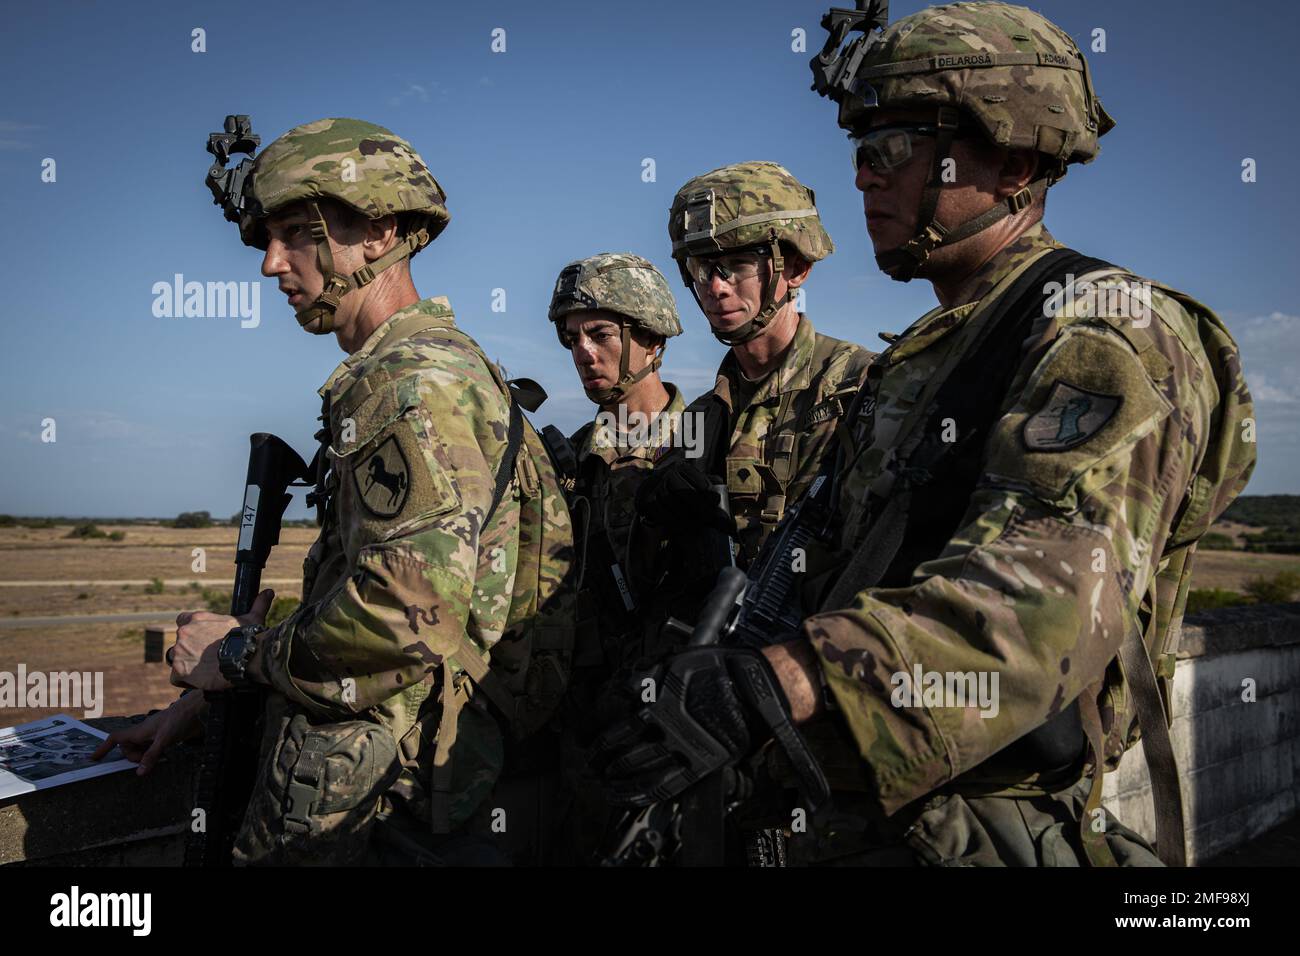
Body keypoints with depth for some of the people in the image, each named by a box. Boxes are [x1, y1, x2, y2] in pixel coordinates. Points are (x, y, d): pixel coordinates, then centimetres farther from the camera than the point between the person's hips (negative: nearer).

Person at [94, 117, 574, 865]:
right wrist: (208, 699, 17)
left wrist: (240, 654, -13)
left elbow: (408, 614, -30)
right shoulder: (378, 381, 14)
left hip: (375, 802, -9)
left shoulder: (419, 381, -19)